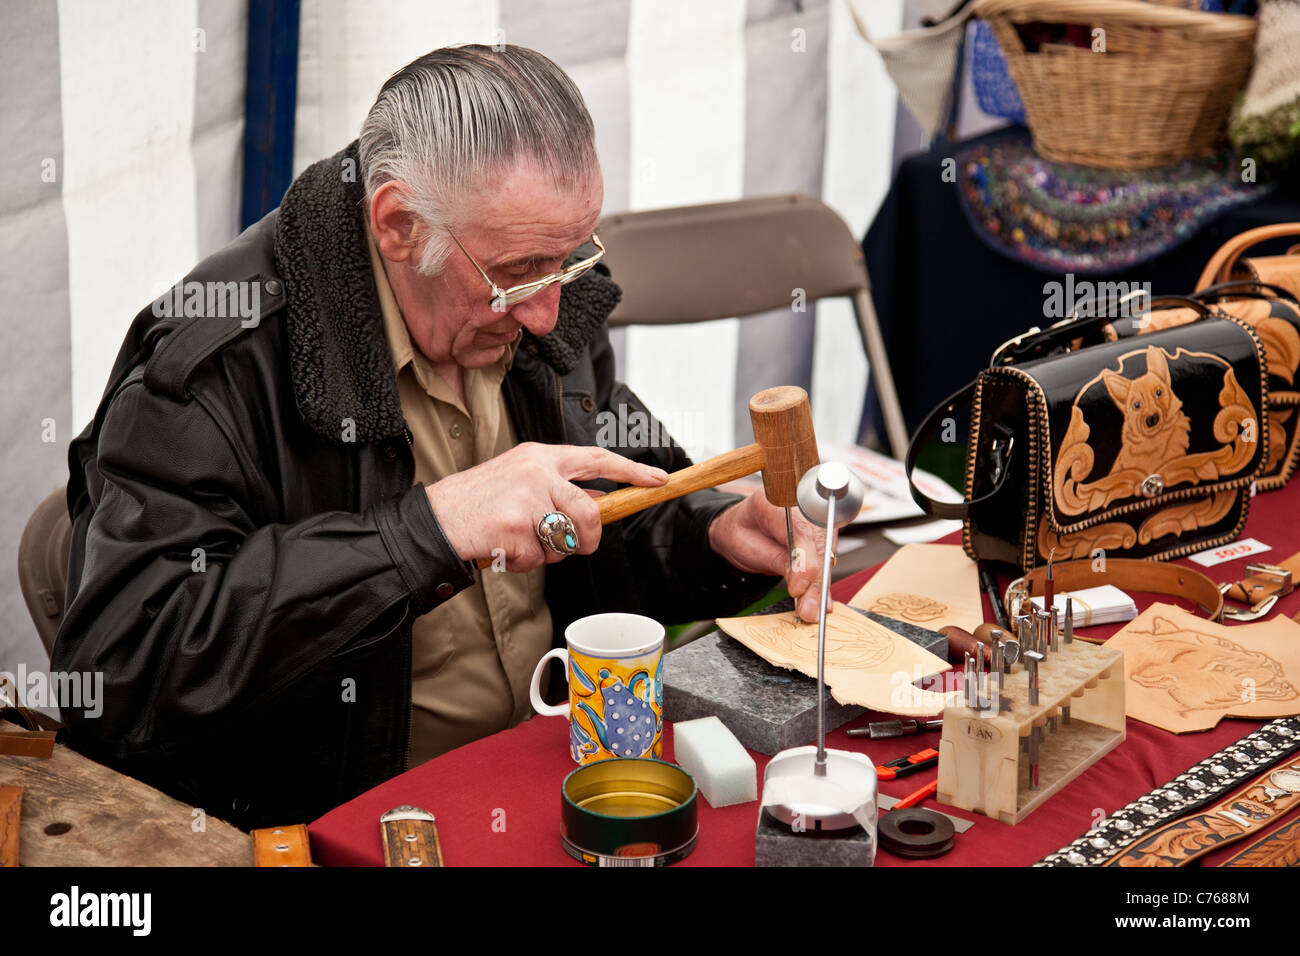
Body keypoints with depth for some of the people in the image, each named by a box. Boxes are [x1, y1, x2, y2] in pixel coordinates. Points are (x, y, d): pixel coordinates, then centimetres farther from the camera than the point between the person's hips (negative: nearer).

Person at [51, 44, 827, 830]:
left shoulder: (542, 303, 4)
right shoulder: (220, 358, -20)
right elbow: (113, 669, -30)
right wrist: (427, 530, -32)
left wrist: (717, 538, -4)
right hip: (336, 825, -5)